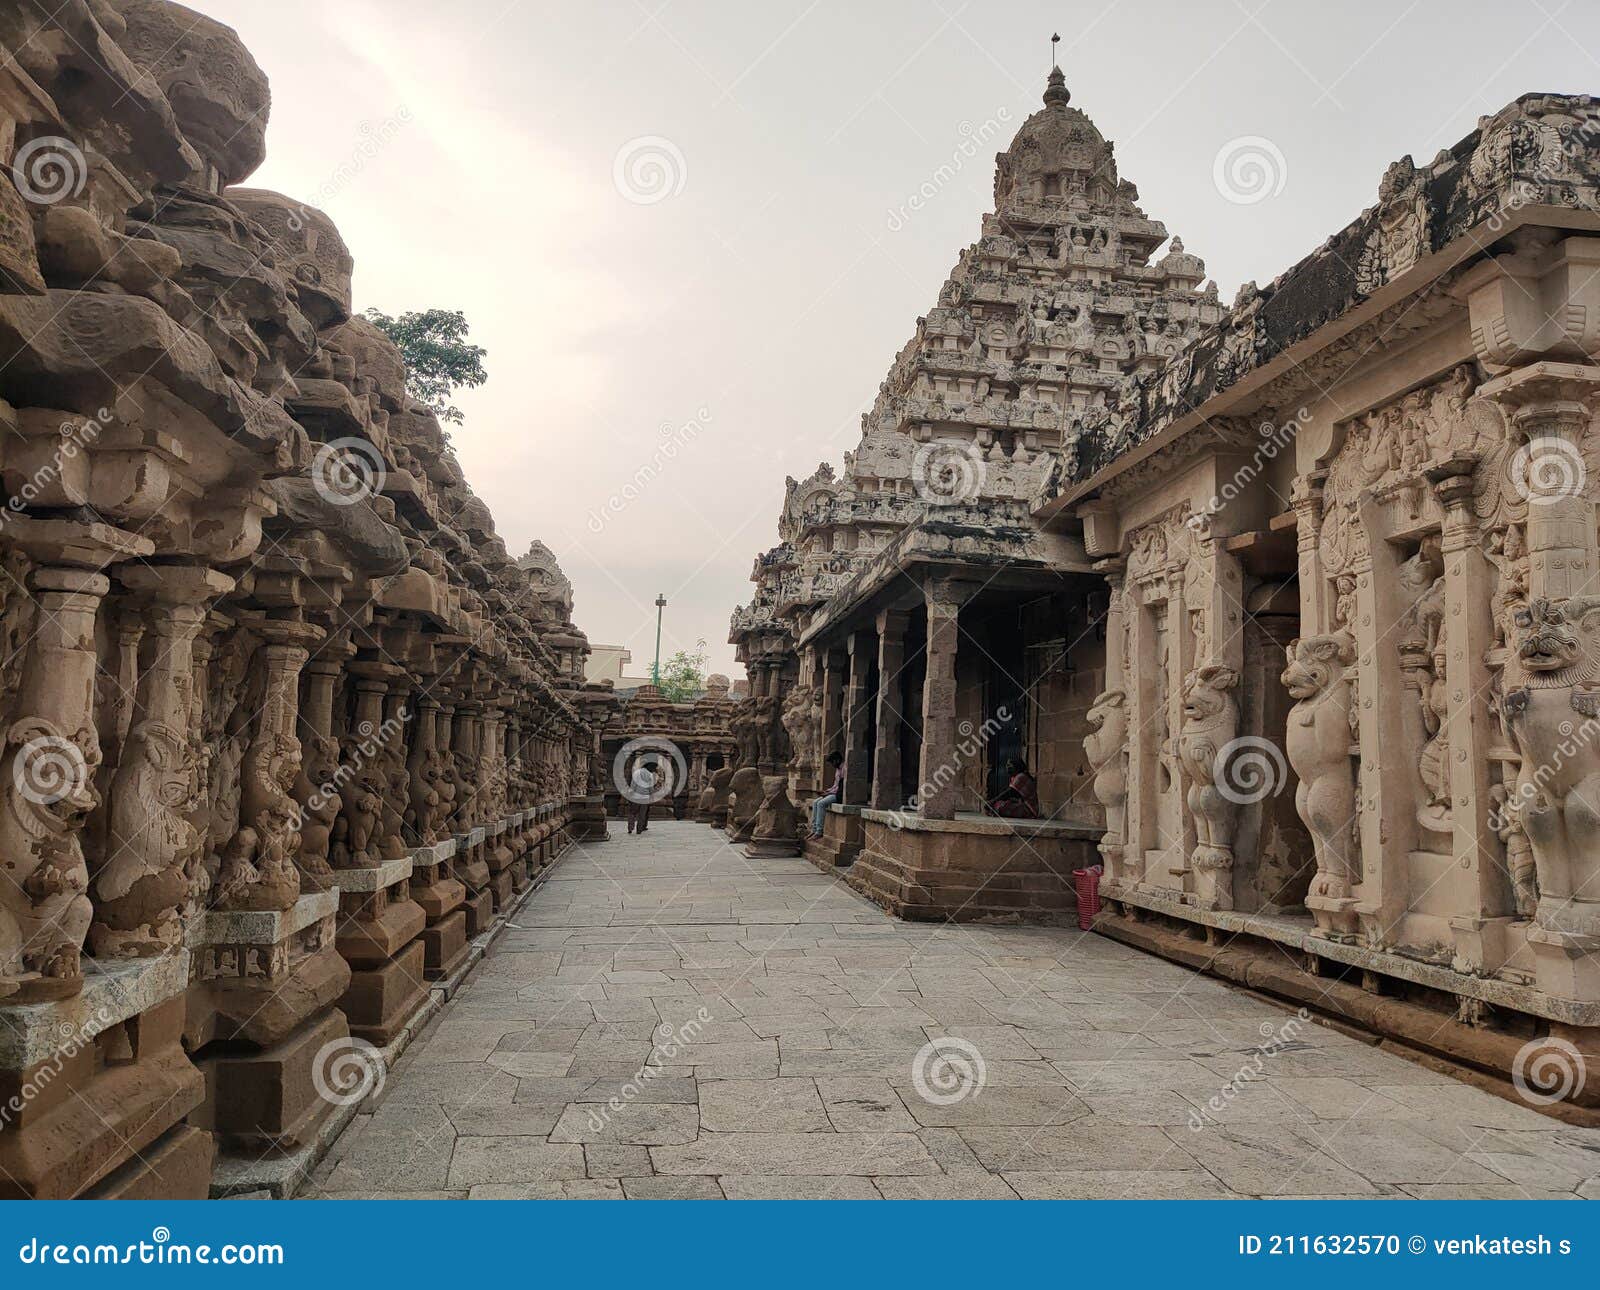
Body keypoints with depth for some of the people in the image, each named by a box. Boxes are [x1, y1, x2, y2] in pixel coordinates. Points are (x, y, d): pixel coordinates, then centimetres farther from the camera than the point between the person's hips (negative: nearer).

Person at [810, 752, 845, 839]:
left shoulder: (844, 768, -13)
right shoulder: (837, 769, 19)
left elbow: (842, 787, -19)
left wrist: (830, 792, -15)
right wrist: (827, 791, 7)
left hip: (840, 794, -10)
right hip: (834, 793, 10)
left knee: (821, 803, -24)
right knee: (815, 802, -4)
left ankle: (819, 832, -24)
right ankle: (814, 829, -7)